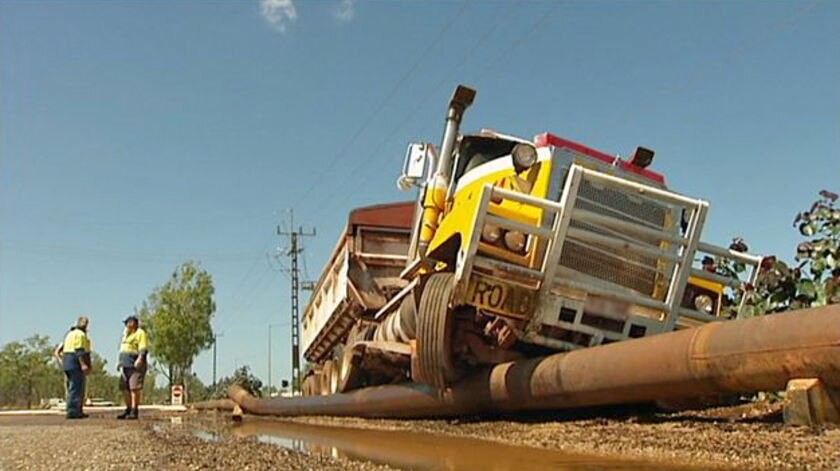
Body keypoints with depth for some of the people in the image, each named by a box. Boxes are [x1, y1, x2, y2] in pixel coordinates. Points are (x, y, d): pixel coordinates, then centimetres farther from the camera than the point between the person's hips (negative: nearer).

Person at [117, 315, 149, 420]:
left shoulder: (140, 333, -6)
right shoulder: (126, 334, 23)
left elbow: (143, 349, -15)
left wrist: (140, 359, -28)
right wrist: (120, 362, 24)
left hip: (135, 365, -9)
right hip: (126, 365, 9)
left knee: (134, 388, -12)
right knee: (125, 388, 7)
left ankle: (134, 411, -12)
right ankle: (128, 409, 16)